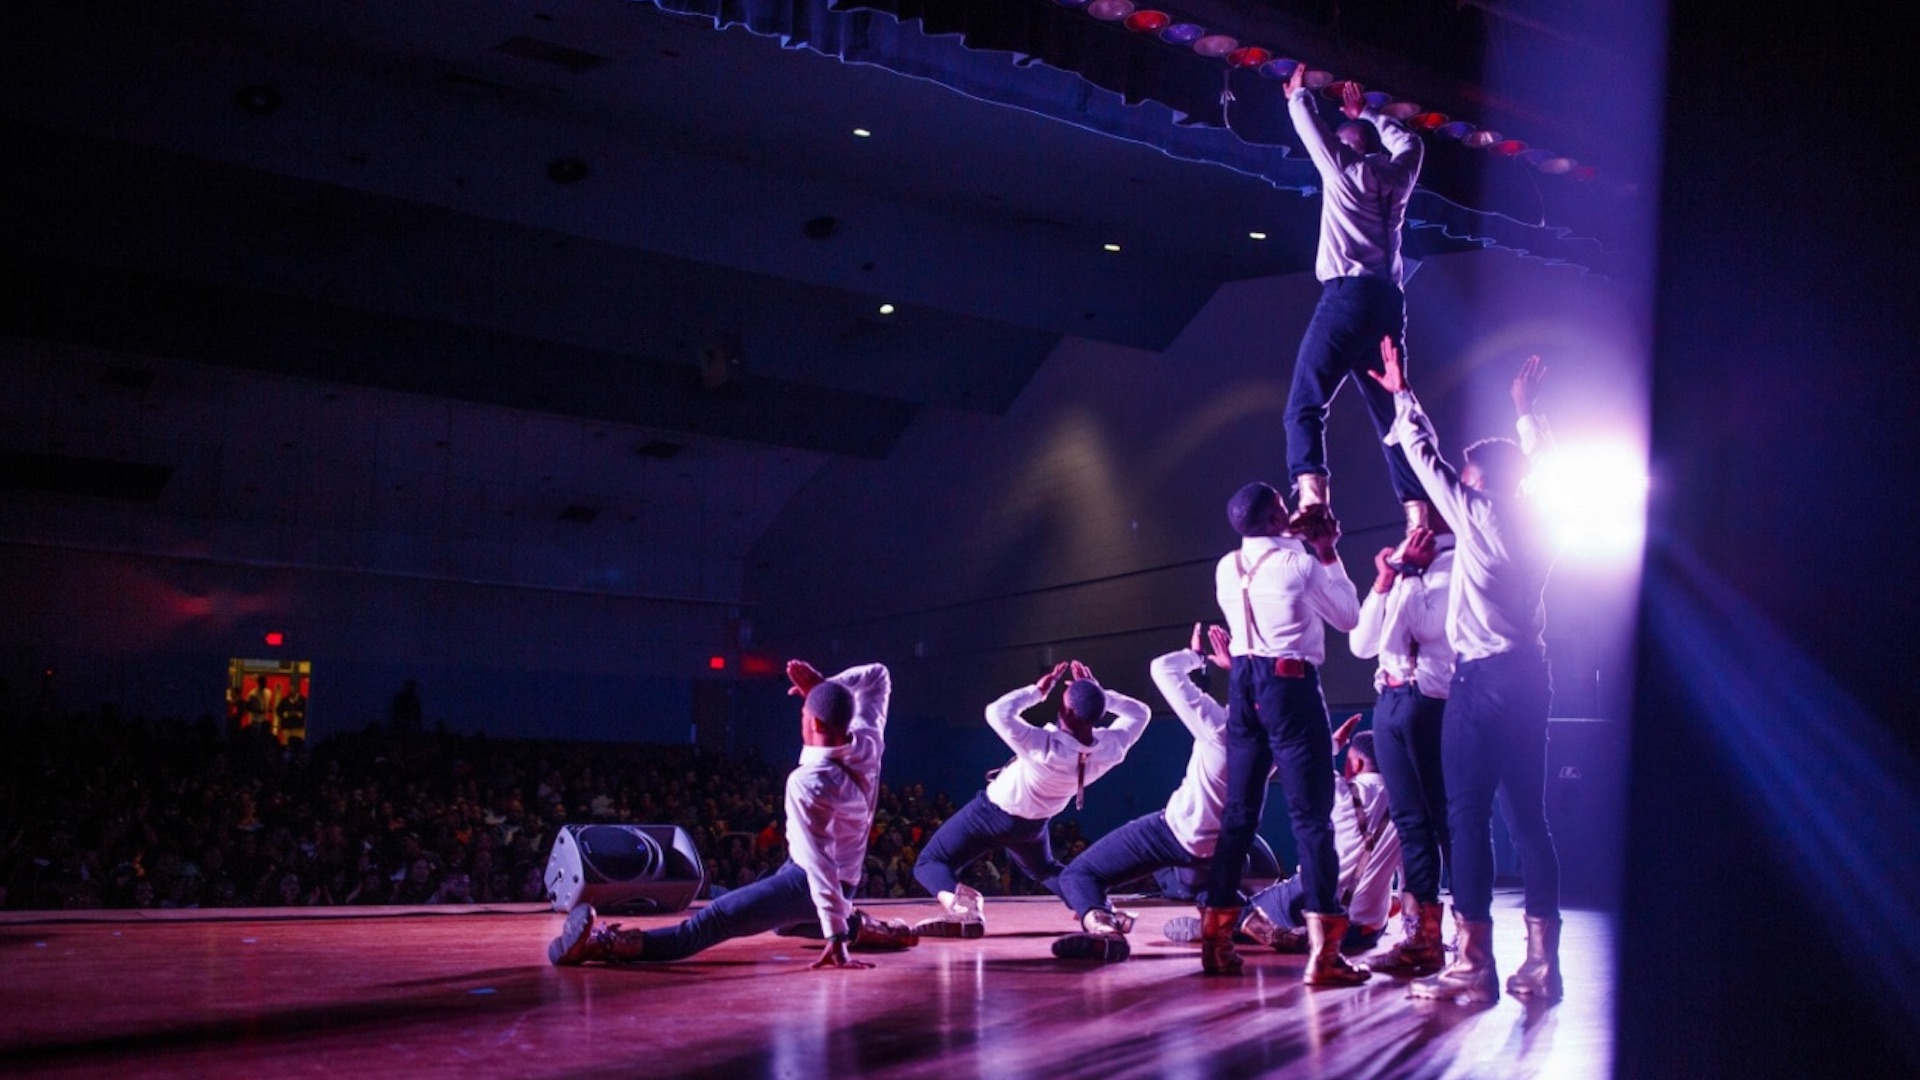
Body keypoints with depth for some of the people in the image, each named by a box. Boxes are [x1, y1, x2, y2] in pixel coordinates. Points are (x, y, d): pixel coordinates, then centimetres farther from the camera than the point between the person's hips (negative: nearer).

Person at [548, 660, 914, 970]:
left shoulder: (805, 784, -28)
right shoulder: (869, 742, -9)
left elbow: (818, 862, -32)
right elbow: (878, 675, 8)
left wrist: (836, 939, -35)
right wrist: (825, 685, -7)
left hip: (805, 881, -8)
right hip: (850, 881, 8)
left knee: (709, 924, -33)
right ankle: (863, 927, 36)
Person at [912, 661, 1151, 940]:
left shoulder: (1046, 747, -39)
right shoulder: (1111, 747, -23)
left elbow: (998, 712, -39)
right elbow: (1140, 712, -5)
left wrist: (1036, 691, -27)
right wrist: (1098, 694, -14)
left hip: (994, 812, -6)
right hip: (1034, 823, 6)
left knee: (930, 862, 1)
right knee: (1045, 870, 34)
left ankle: (962, 905, -30)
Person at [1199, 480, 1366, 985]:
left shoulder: (1226, 568, 8)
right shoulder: (1299, 560, -8)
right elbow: (1349, 615, 3)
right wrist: (1328, 552, 9)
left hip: (1243, 684, 6)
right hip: (1290, 684, -6)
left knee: (1239, 812, 12)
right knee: (1310, 814, -6)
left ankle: (1216, 939, 13)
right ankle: (1322, 951, -11)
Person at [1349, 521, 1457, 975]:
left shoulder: (1454, 563, -2)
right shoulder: (1403, 564, 18)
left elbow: (1430, 626, -17)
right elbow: (1361, 644, 12)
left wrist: (1411, 574, -6)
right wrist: (1383, 582, 3)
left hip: (1431, 702, -7)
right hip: (1390, 701, 7)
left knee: (1447, 822, -6)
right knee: (1410, 823, 7)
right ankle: (1420, 937, 9)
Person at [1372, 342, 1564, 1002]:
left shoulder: (1479, 517, -6)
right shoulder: (1536, 522, 10)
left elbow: (1424, 456, 3)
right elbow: (1538, 461, 30)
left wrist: (1401, 396, 17)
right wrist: (1526, 410, 43)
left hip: (1484, 677, -7)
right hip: (1528, 675, 7)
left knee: (1468, 814, -6)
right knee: (1527, 816, 8)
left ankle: (1474, 961, -10)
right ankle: (1542, 959, 6)